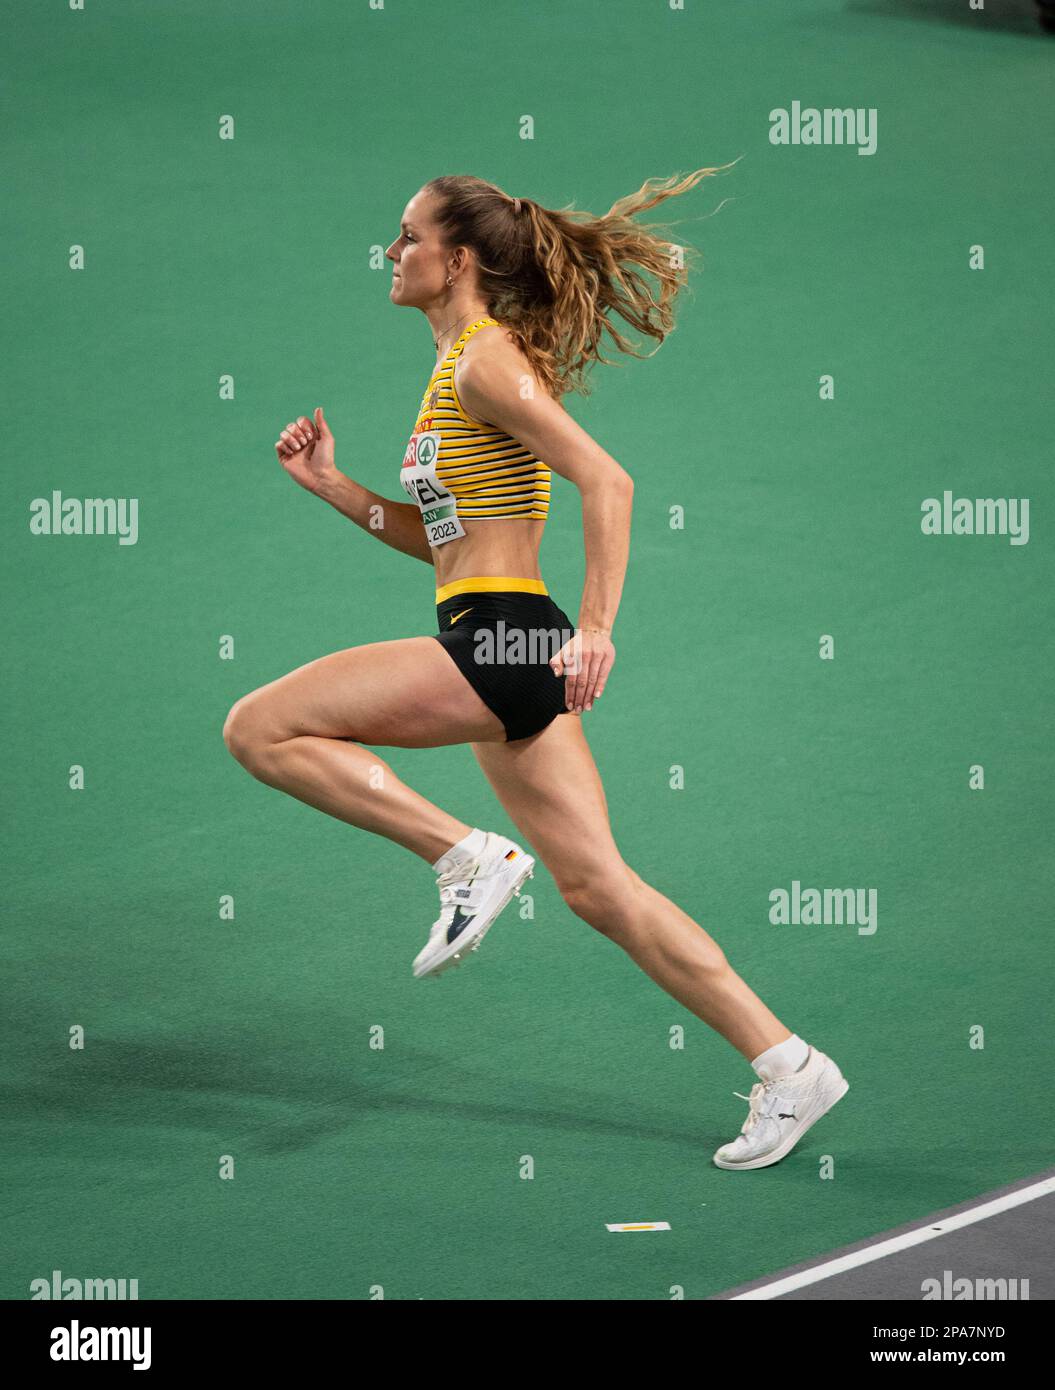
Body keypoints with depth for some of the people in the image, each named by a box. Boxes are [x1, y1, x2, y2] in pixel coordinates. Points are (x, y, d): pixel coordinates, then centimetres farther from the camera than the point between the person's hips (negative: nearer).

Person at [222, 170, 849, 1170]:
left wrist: (596, 628, -25)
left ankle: (468, 858, -9)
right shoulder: (456, 366, 20)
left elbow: (605, 480, -20)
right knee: (597, 888, 8)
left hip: (502, 641, -10)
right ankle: (785, 1064, 8)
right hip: (495, 647, 10)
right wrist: (333, 487, 18)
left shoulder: (486, 360, -9)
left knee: (259, 729, -8)